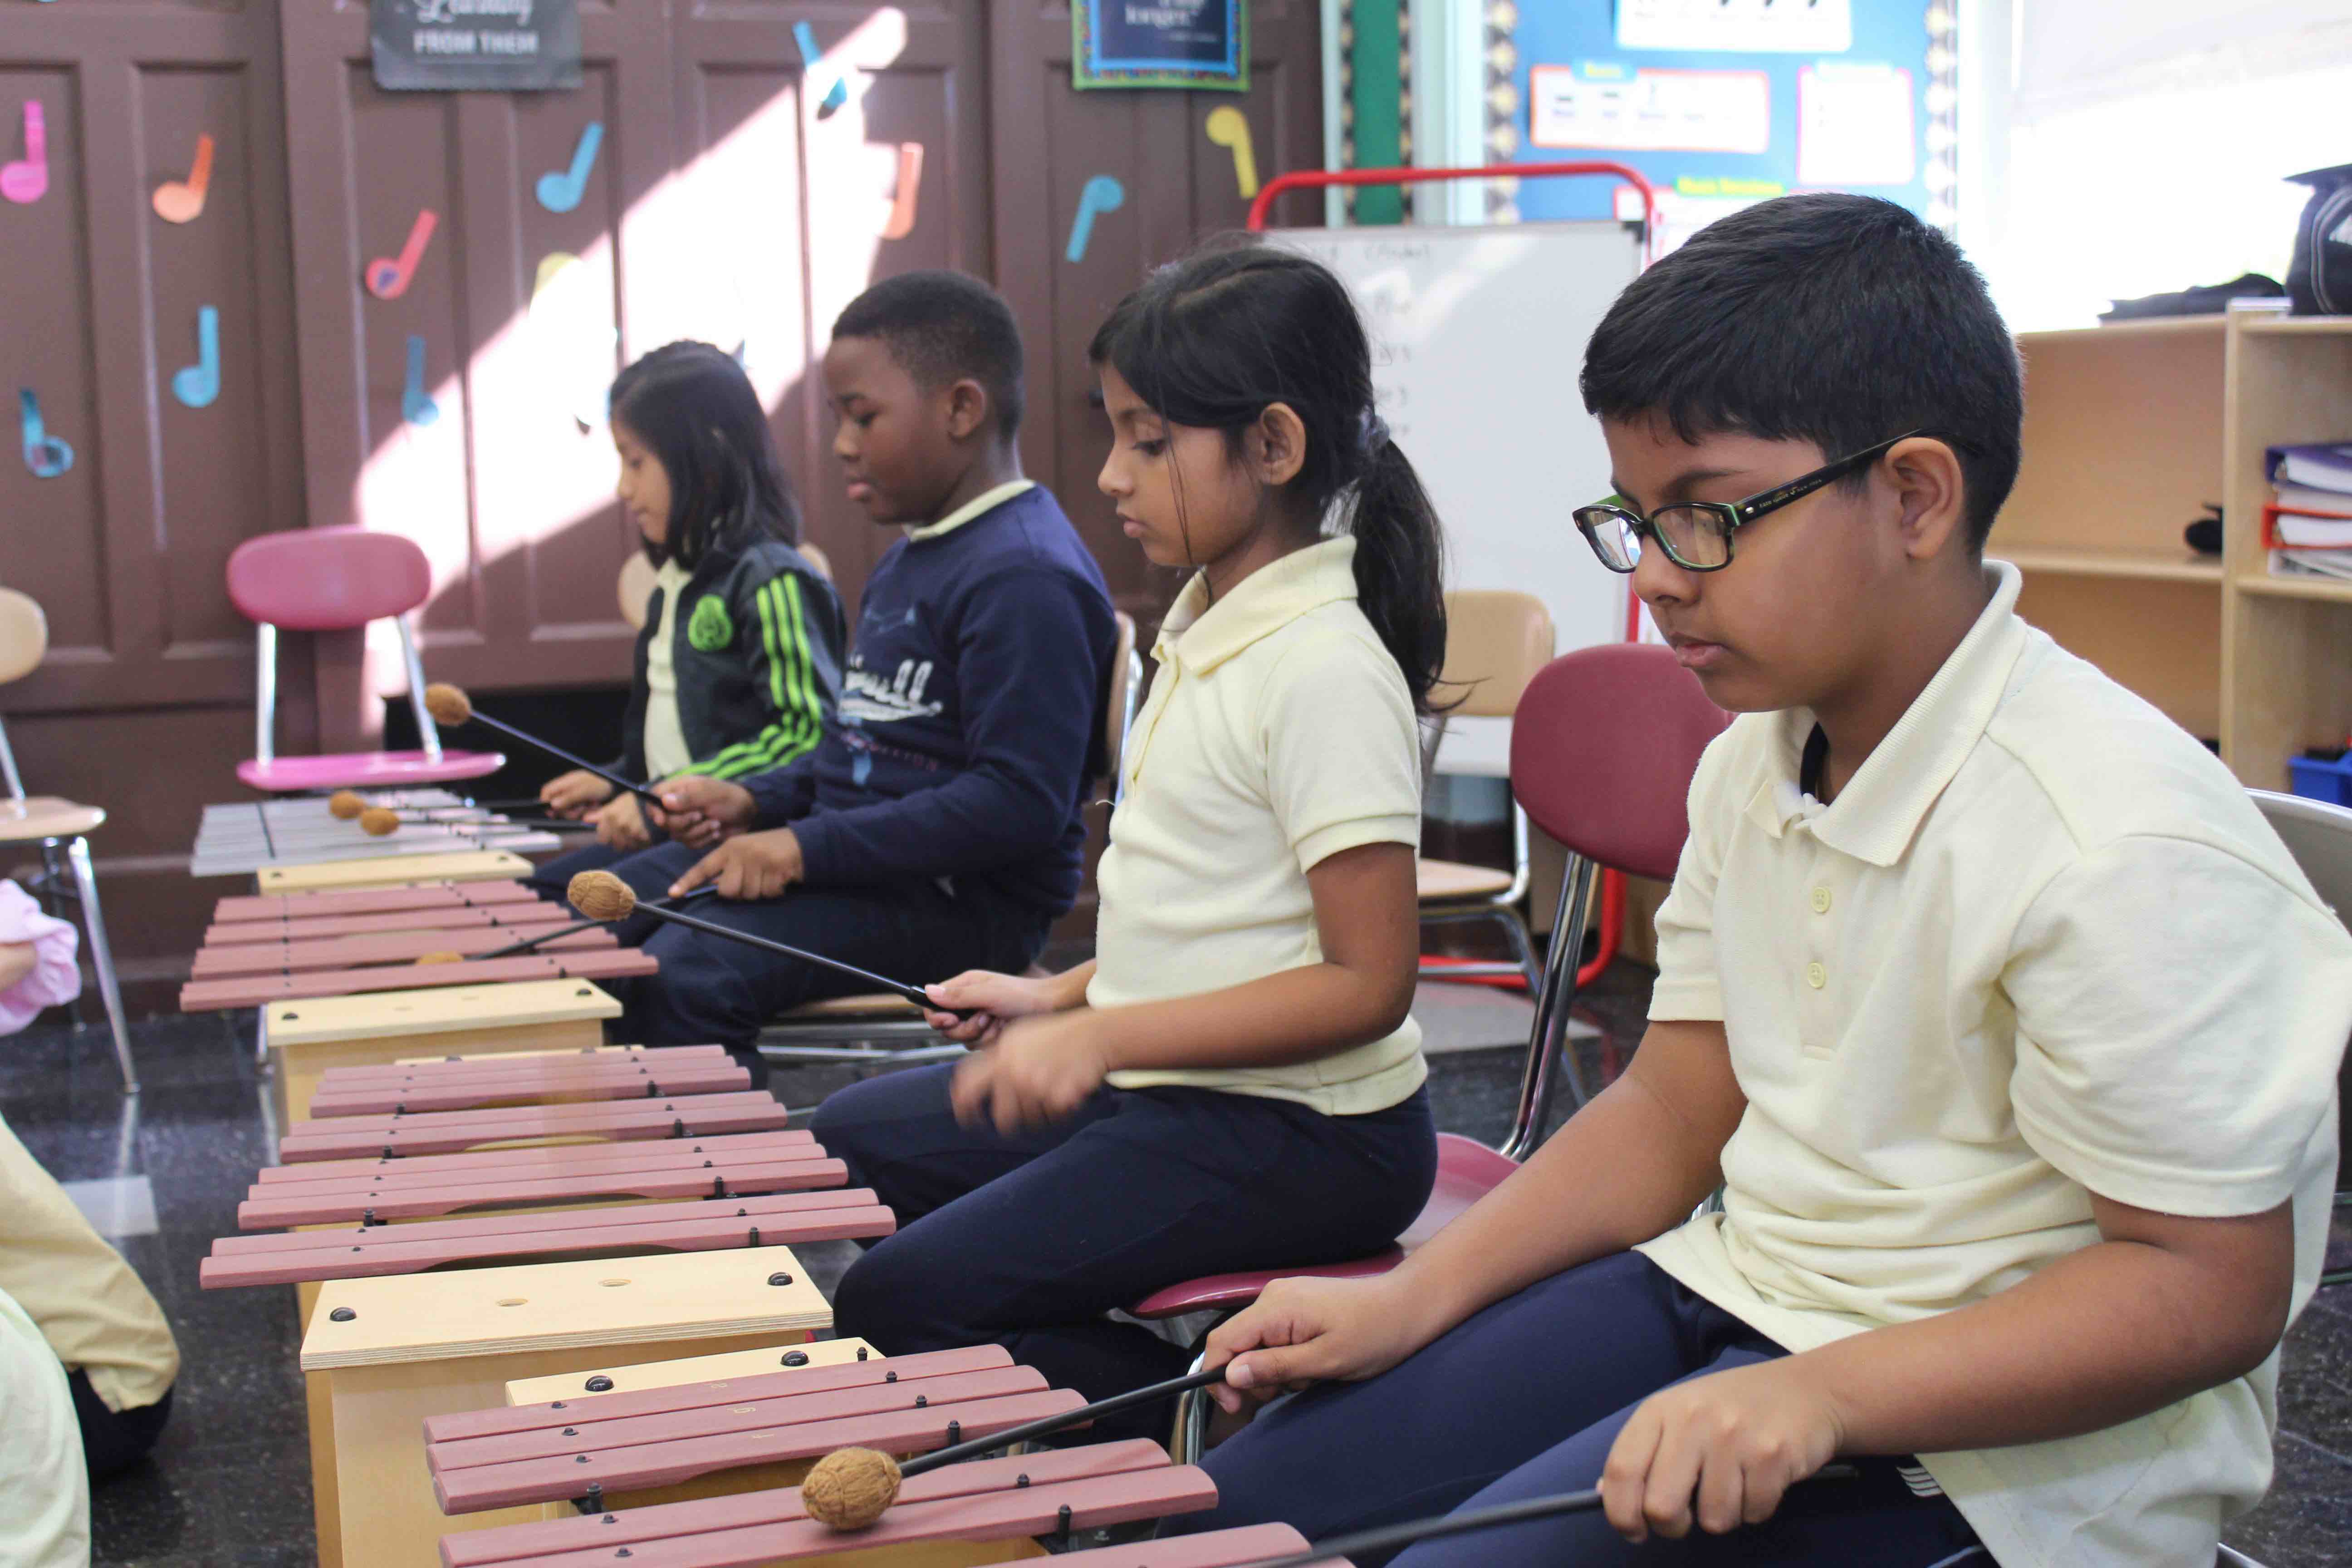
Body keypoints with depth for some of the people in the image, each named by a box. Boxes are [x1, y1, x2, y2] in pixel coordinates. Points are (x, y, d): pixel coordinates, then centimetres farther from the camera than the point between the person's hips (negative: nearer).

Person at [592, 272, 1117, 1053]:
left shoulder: (1026, 579, -18)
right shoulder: (909, 557, 17)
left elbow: (1024, 801, -25)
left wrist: (808, 847, -24)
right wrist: (755, 799, 5)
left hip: (961, 900, -10)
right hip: (844, 853, 11)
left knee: (682, 974, -27)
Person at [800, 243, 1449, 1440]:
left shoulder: (1327, 670, -20)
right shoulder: (1208, 631, 9)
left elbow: (1366, 983, -23)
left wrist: (1105, 1036, -26)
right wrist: (1059, 997, 10)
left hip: (1295, 1136, -10)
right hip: (1161, 1082, 10)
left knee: (898, 1299, -18)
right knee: (849, 1143, 18)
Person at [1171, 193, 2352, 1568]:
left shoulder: (2125, 848, -24)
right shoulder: (1757, 761, 4)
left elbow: (2212, 1285, -21)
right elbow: (1671, 1112, 10)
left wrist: (1819, 1397, -31)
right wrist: (1412, 1299, 0)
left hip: (1992, 1432, -7)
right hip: (1740, 1291, 8)